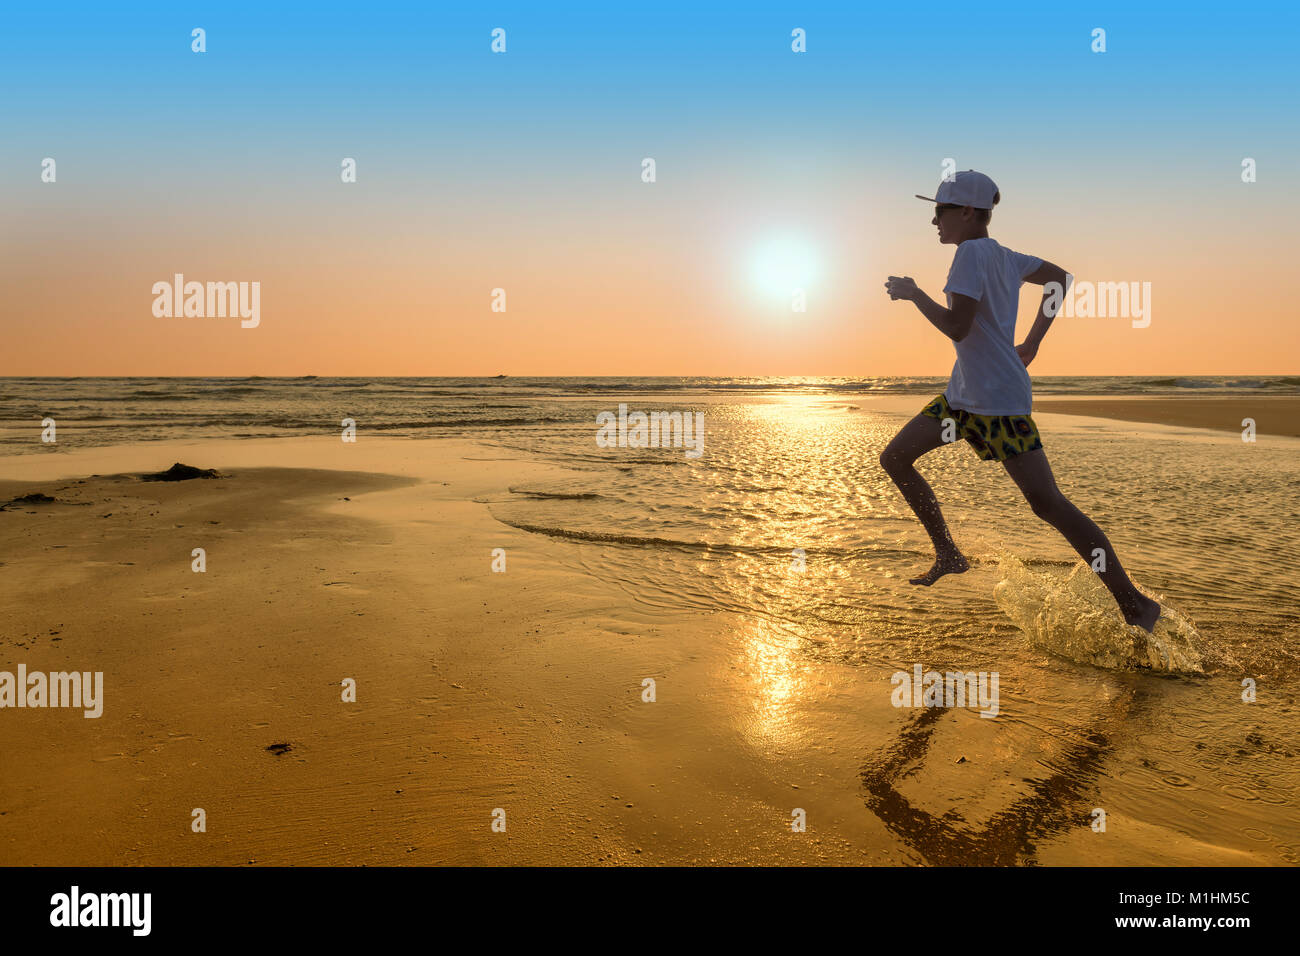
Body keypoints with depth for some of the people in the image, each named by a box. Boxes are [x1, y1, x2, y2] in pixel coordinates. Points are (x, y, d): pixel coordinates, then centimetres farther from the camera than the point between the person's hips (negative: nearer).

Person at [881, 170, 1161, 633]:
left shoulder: (972, 252, -15)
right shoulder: (1004, 256, 12)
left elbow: (956, 326, -24)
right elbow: (1058, 276, 26)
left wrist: (911, 292, -9)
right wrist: (1031, 344, 23)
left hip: (1000, 400, -10)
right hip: (962, 394, 10)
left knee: (1048, 503, -9)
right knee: (894, 458, 10)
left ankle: (1136, 604, 0)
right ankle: (948, 555, 21)